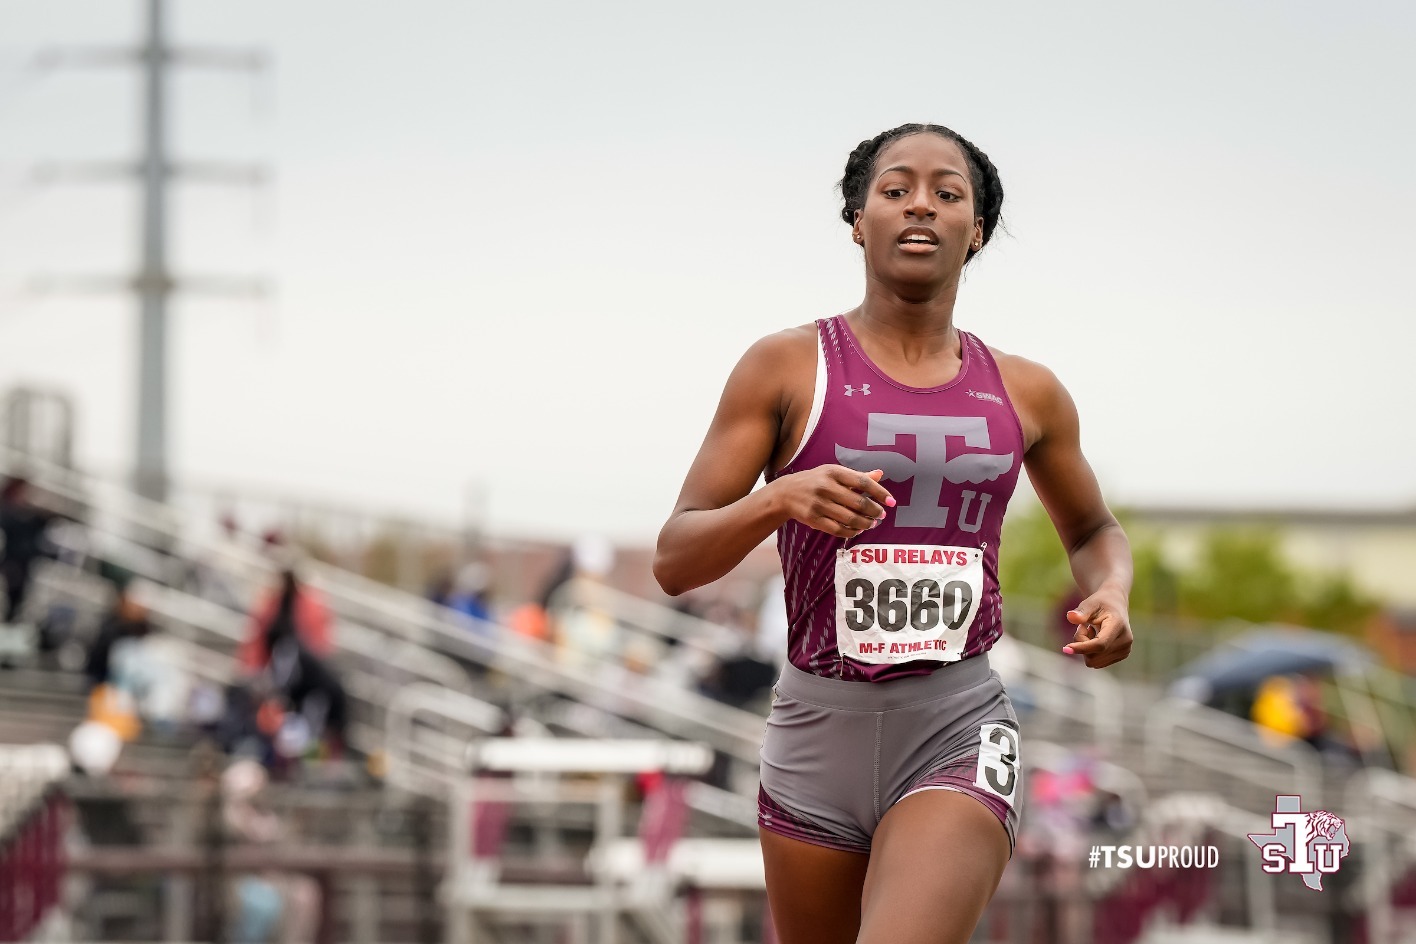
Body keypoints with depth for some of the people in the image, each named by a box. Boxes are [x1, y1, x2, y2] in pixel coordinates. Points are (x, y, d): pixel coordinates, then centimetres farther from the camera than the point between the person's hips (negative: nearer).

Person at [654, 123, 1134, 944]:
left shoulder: (1026, 394, 8)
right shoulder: (789, 368, 0)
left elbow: (1094, 530, 26)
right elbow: (674, 560, -3)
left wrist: (1111, 595, 2)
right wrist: (780, 498, -22)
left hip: (959, 729, -1)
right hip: (820, 724, 1)